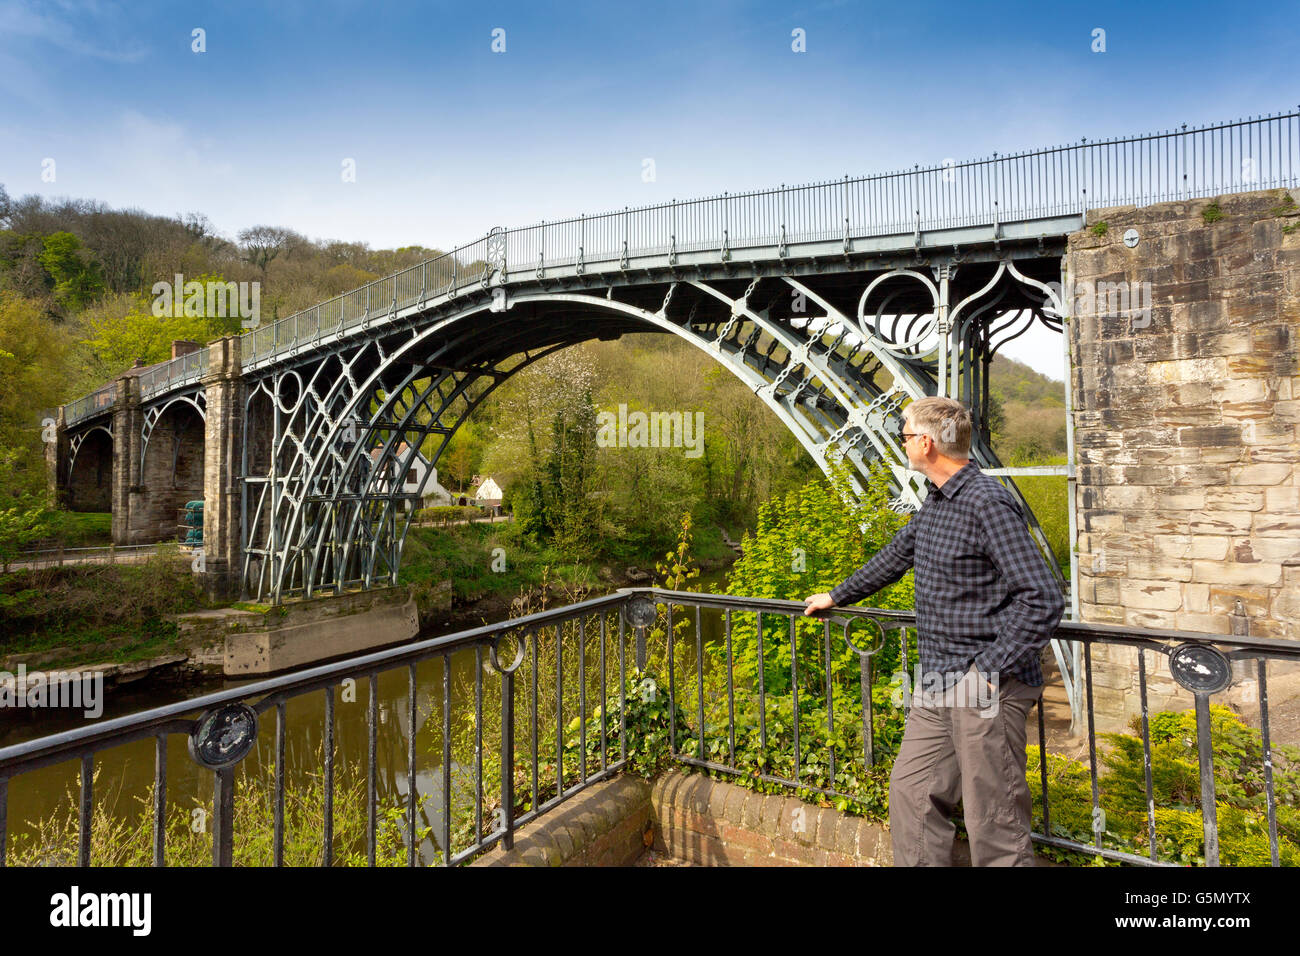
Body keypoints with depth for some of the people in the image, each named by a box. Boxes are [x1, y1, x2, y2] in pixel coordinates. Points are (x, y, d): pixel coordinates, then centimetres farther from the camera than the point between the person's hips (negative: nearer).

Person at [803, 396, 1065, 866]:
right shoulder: (936, 501, 10)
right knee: (911, 790, 16)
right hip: (938, 685, 9)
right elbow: (897, 554, 25)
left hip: (988, 688, -9)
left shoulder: (988, 504, -18)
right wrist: (837, 596, 34)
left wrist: (987, 672, -20)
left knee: (993, 826, 4)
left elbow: (1043, 600, -21)